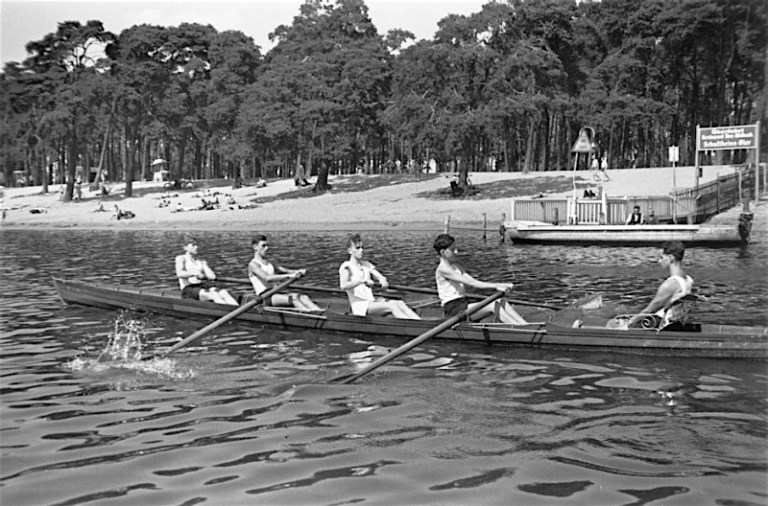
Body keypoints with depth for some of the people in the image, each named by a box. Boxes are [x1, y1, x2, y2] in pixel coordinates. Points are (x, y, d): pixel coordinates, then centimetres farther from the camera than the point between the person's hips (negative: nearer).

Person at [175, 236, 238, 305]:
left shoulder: (201, 261, 20)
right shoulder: (181, 258, 6)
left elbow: (212, 277, 8)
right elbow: (179, 274, -17)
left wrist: (204, 264, -3)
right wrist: (195, 273, -25)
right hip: (188, 289, -5)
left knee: (224, 293, -27)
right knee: (214, 295, -34)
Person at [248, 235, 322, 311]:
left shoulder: (269, 264, 22)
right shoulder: (253, 264, -5)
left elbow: (285, 271, 12)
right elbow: (267, 278, -22)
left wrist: (298, 271, -10)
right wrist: (289, 276, -30)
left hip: (275, 294, 7)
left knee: (304, 297, -17)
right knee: (294, 298, -30)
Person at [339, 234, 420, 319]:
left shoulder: (366, 265, 18)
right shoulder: (347, 267, -5)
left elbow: (379, 276, 9)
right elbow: (343, 286, -22)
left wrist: (383, 280, -15)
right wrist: (363, 281, -28)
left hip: (372, 301, 7)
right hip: (359, 306, -7)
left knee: (400, 304, -18)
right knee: (392, 306, -27)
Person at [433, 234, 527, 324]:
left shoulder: (456, 267, 18)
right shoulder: (442, 269, -12)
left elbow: (473, 281, 9)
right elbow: (470, 282, -18)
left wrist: (499, 285, -3)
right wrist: (495, 286, -21)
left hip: (464, 304, 9)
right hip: (453, 308, -9)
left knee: (501, 303, -8)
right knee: (493, 306, -22)